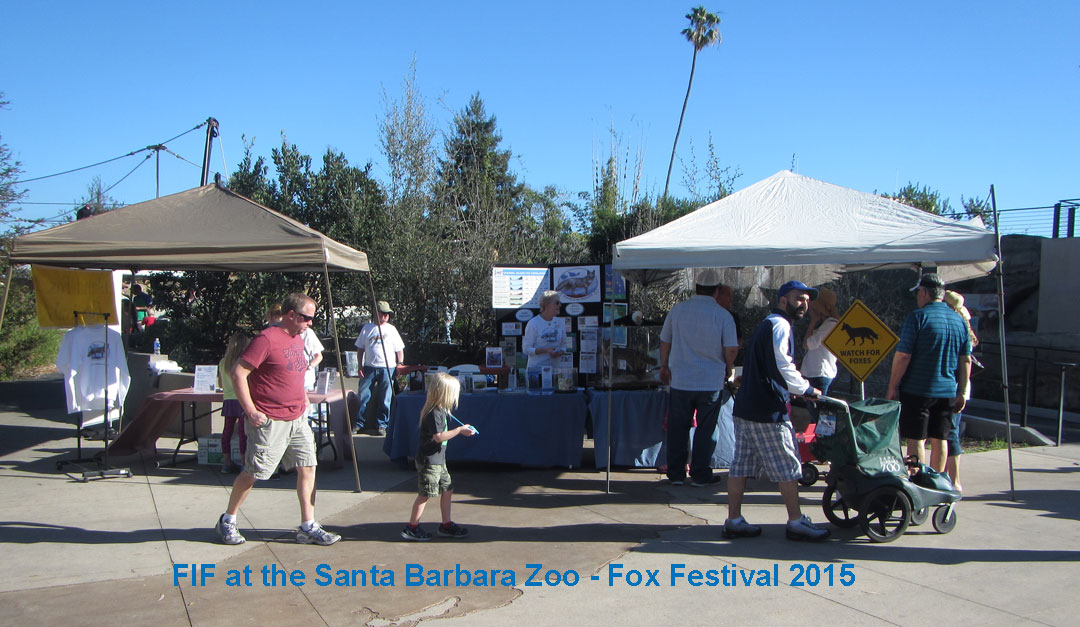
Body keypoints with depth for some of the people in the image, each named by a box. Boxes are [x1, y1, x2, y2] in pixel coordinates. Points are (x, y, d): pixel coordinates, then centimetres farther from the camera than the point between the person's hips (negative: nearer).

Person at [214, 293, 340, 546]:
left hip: (297, 419, 8)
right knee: (252, 474, 2)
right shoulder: (267, 339, -15)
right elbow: (238, 373, -17)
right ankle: (227, 521, 21)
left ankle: (308, 527, 9)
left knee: (308, 467, 3)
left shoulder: (298, 340, 12)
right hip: (270, 421, -8)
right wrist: (251, 411, -18)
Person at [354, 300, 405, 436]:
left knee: (385, 399, -1)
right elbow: (360, 349, 11)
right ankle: (359, 424, 10)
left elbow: (400, 350, 9)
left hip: (388, 368, -1)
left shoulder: (391, 329, 8)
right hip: (369, 368, 1)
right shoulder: (367, 328, 9)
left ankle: (382, 425, 8)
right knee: (363, 396, -1)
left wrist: (400, 365, -3)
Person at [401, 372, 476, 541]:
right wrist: (460, 430, -19)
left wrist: (462, 429, 15)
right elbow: (438, 436, -24)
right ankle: (411, 528, 7)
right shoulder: (434, 413, -21)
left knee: (447, 489, 13)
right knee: (426, 494, -3)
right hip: (428, 460, -10)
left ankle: (446, 524, 23)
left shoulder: (441, 410, 11)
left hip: (438, 460, 10)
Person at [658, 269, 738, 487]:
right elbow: (731, 349, -9)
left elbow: (665, 341, 9)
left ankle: (676, 474, 16)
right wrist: (728, 369, 11)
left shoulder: (677, 310, 1)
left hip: (680, 381, 2)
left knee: (677, 428, 10)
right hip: (711, 381, -2)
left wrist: (664, 367, 23)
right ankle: (700, 475, 14)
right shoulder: (723, 315, -6)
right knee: (706, 430, 9)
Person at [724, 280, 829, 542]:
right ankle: (796, 522, 6)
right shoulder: (779, 326, -10)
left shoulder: (766, 325, 22)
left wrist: (793, 390, 24)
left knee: (741, 465, 8)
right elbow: (782, 367, -19)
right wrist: (807, 389, -8)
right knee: (788, 467, -1)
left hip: (745, 407, 10)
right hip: (768, 412, -10)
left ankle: (734, 520, 11)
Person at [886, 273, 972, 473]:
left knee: (916, 440, -1)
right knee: (939, 440, 12)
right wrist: (961, 393, 15)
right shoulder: (959, 320, 9)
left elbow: (903, 356, -15)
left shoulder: (918, 317, -11)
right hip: (948, 392, 6)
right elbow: (966, 361, 10)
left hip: (917, 390, -6)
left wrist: (892, 387, -7)